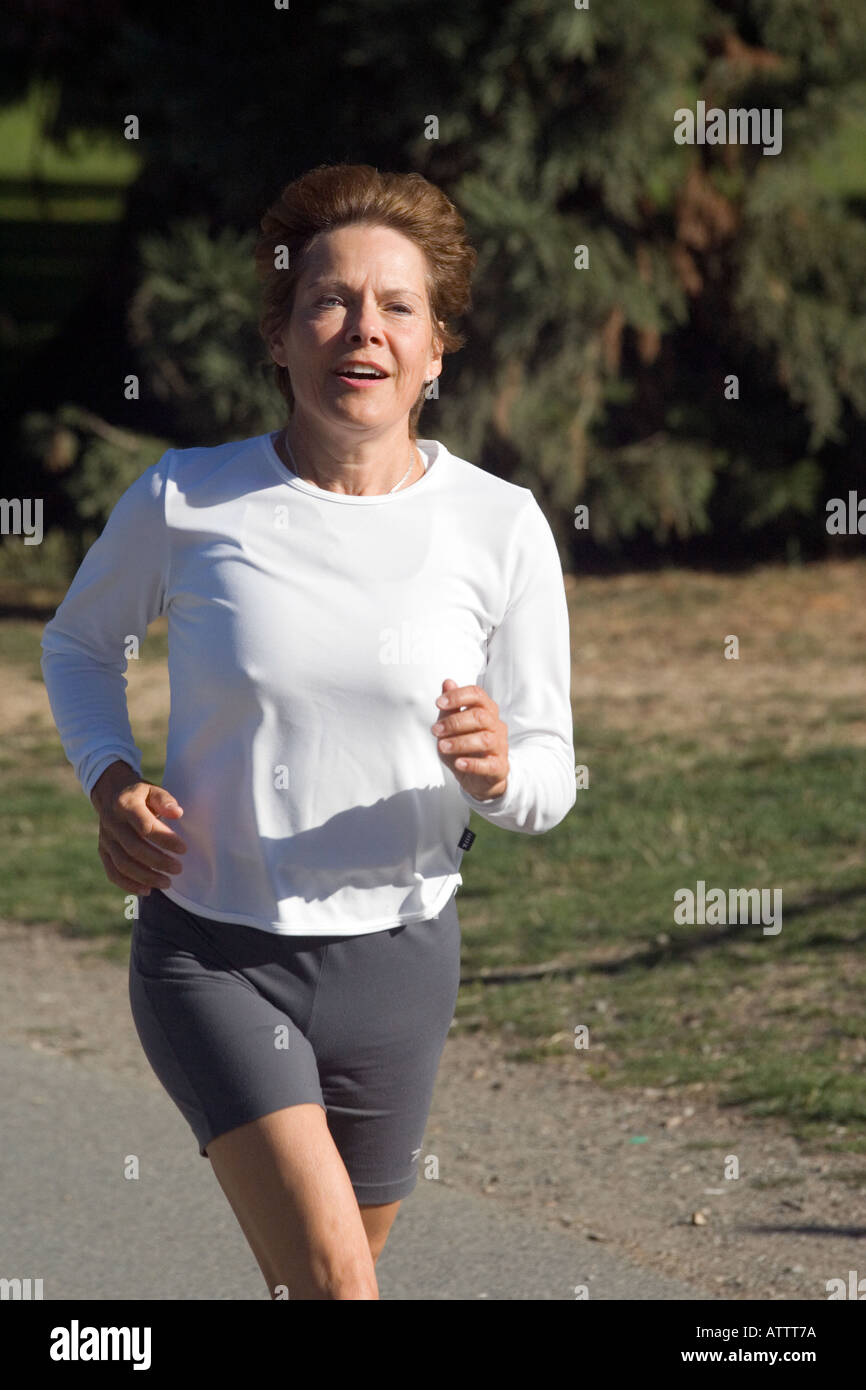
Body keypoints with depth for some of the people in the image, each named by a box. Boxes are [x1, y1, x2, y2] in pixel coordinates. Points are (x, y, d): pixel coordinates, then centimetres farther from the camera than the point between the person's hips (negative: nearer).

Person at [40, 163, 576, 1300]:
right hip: (210, 954, -2)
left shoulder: (501, 528, -5)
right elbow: (81, 641, 13)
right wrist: (110, 780, -6)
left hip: (397, 958, 3)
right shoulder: (186, 501, -7)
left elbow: (550, 783, 1)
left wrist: (497, 770, -23)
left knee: (324, 1273, 15)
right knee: (334, 1284, -20)